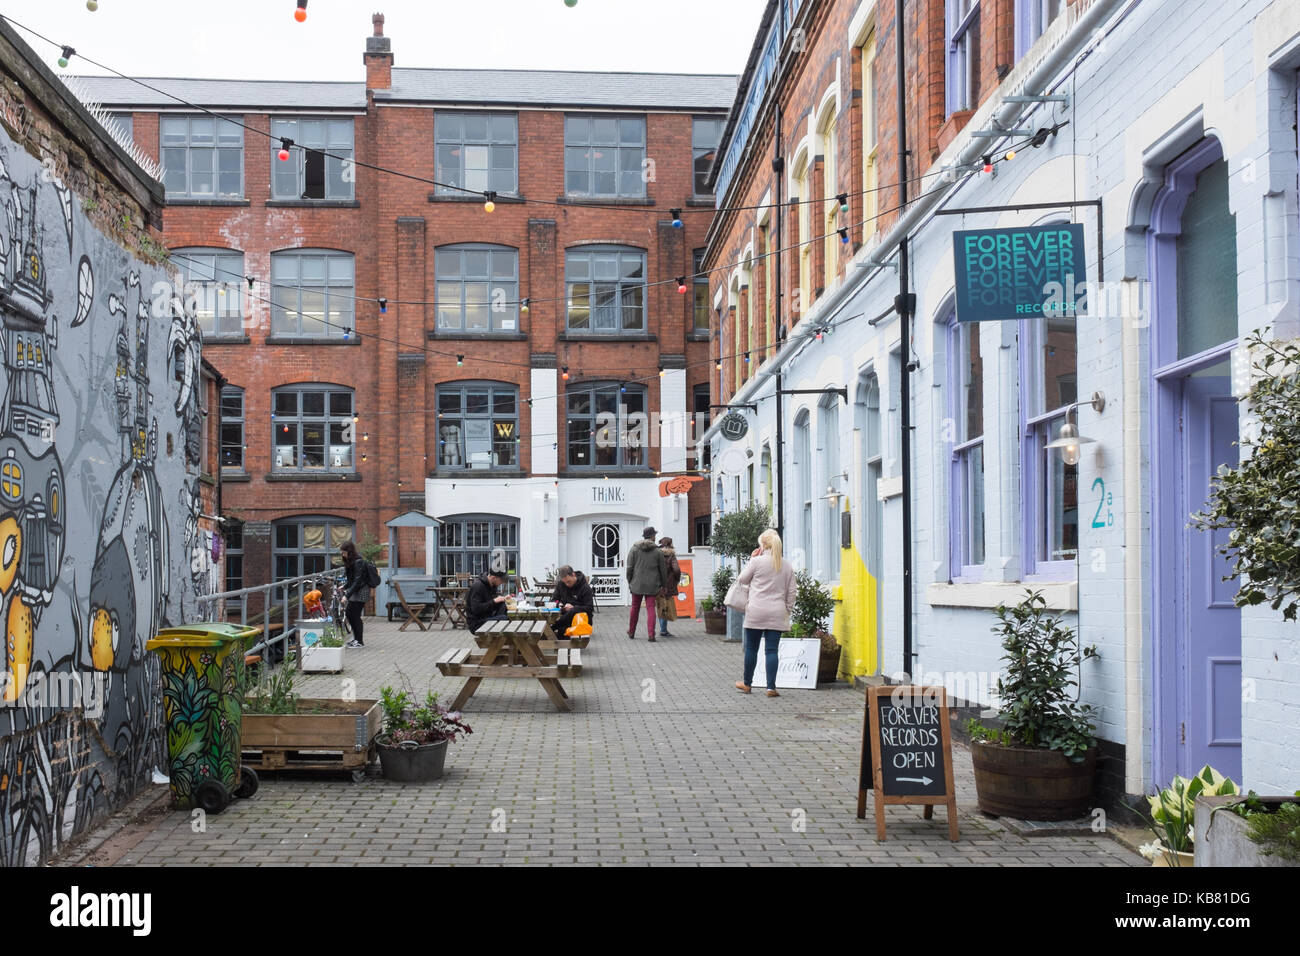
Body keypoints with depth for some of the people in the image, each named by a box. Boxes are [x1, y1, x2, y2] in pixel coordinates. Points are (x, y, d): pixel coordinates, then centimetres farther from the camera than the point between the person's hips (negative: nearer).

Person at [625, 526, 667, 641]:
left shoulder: (634, 549, -2)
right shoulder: (658, 552, -3)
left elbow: (629, 568, -3)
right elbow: (663, 570, 3)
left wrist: (629, 582, 9)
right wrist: (664, 585, 14)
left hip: (637, 584, 1)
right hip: (652, 585, -1)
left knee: (635, 608, 14)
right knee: (650, 609, -1)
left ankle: (631, 632, 25)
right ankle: (651, 634, -9)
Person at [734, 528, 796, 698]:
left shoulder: (757, 561, -7)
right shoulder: (787, 566, 7)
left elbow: (742, 580, 5)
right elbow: (791, 593, 9)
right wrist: (788, 611, 18)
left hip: (756, 612, -3)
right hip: (777, 614, 3)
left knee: (751, 648, 10)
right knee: (772, 650, 3)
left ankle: (747, 683, 21)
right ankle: (771, 687, -2)